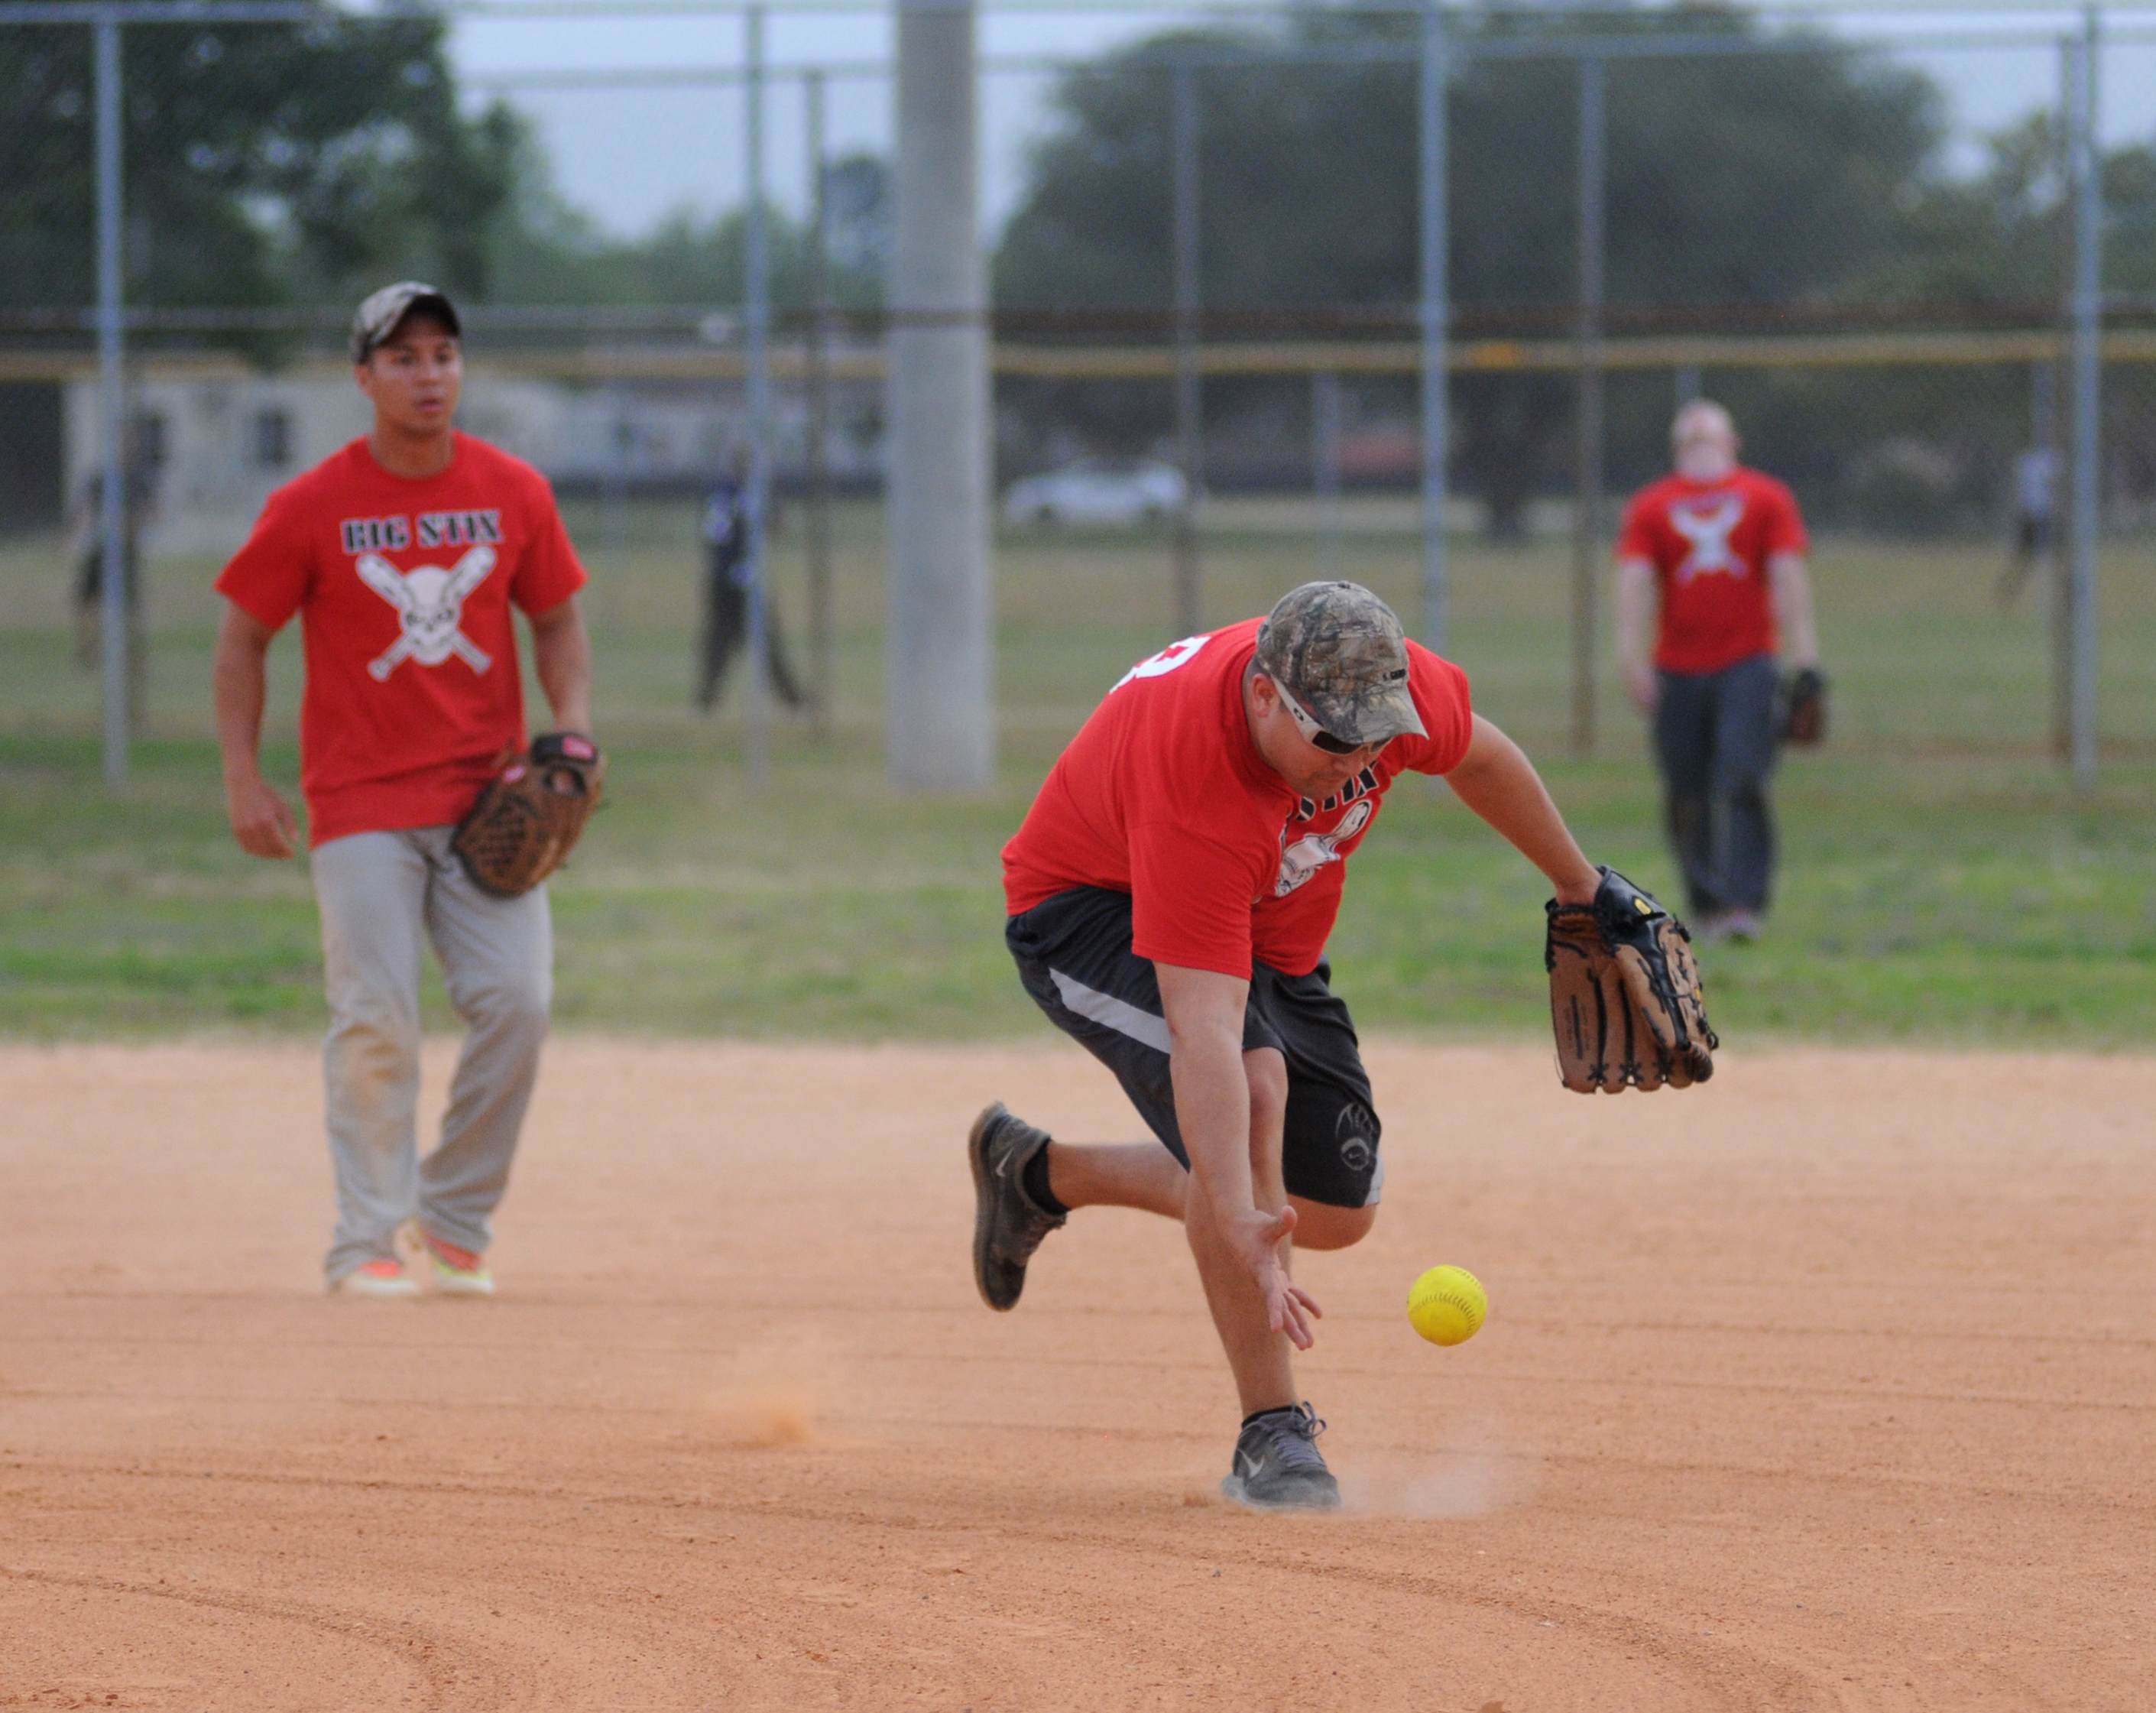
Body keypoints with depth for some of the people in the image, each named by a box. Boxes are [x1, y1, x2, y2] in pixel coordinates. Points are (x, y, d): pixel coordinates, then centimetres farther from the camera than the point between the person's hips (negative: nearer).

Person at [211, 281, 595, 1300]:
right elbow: (243, 639, 3)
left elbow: (557, 621, 13)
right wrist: (242, 779, -4)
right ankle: (366, 1243, 1)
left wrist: (572, 729, -4)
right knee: (375, 1023, -8)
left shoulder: (514, 493, 4)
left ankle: (456, 1220, 9)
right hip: (361, 802, -2)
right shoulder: (311, 508, -3)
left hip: (489, 796, 2)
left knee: (516, 1002, -8)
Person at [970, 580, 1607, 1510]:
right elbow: (1205, 1032, -50)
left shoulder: (1400, 687, -27)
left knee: (1336, 1213, 8)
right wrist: (1239, 1223, -60)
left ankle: (1041, 1173, 26)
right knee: (1248, 1086, -35)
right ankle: (1272, 1433, -26)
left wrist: (1581, 887, 13)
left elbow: (1478, 755, 0)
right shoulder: (1192, 777, -43)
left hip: (1268, 930, 7)